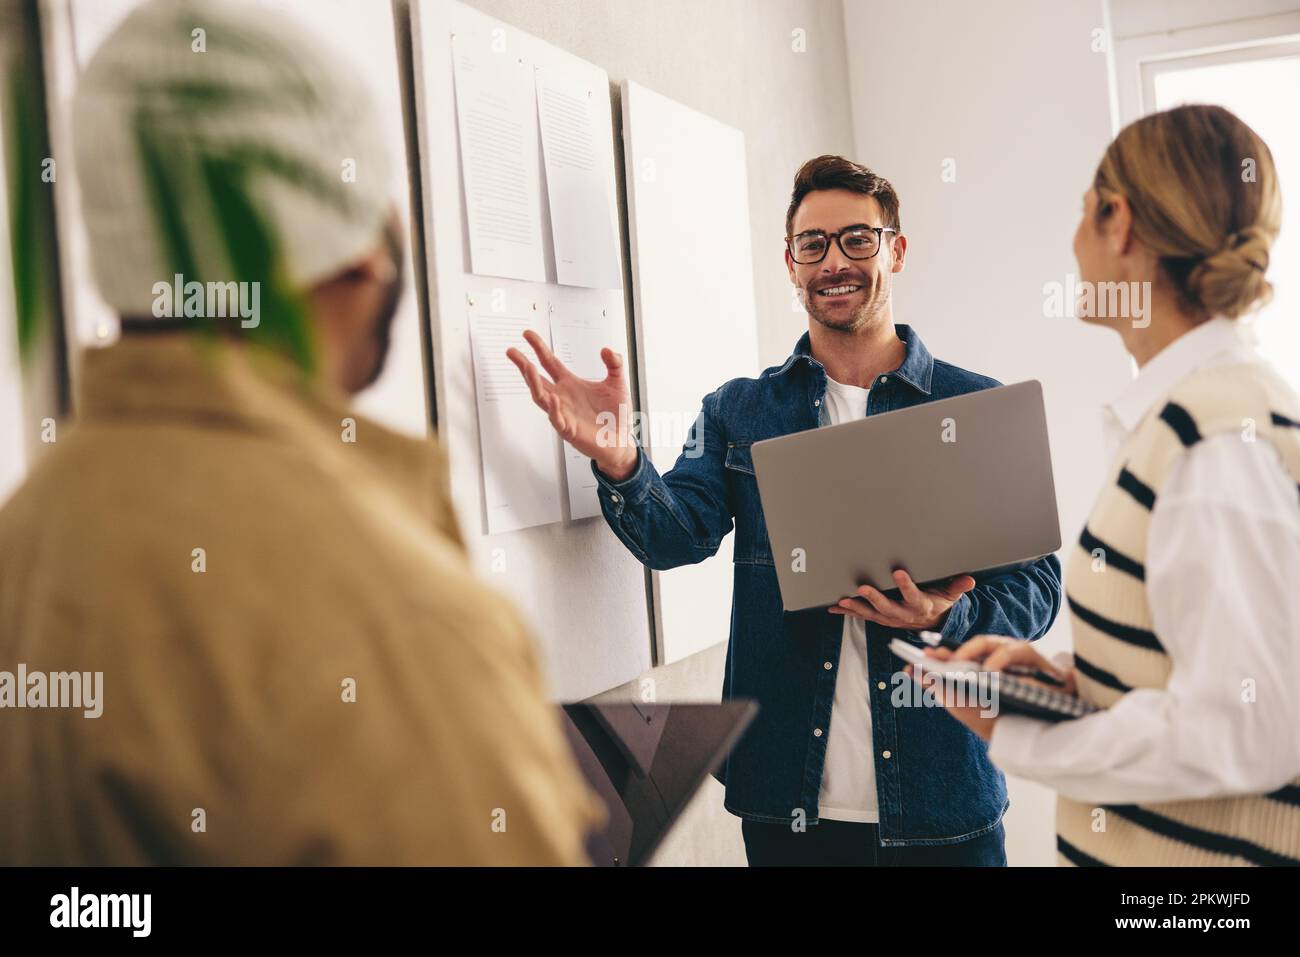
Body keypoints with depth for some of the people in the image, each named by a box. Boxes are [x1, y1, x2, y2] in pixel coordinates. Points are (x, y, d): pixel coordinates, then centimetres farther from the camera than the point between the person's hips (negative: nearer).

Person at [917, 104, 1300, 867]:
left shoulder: (1224, 444, -23)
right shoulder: (1184, 410, 6)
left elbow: (1236, 732, -25)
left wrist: (1016, 738, -15)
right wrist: (1070, 679, 2)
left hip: (1201, 847, -8)